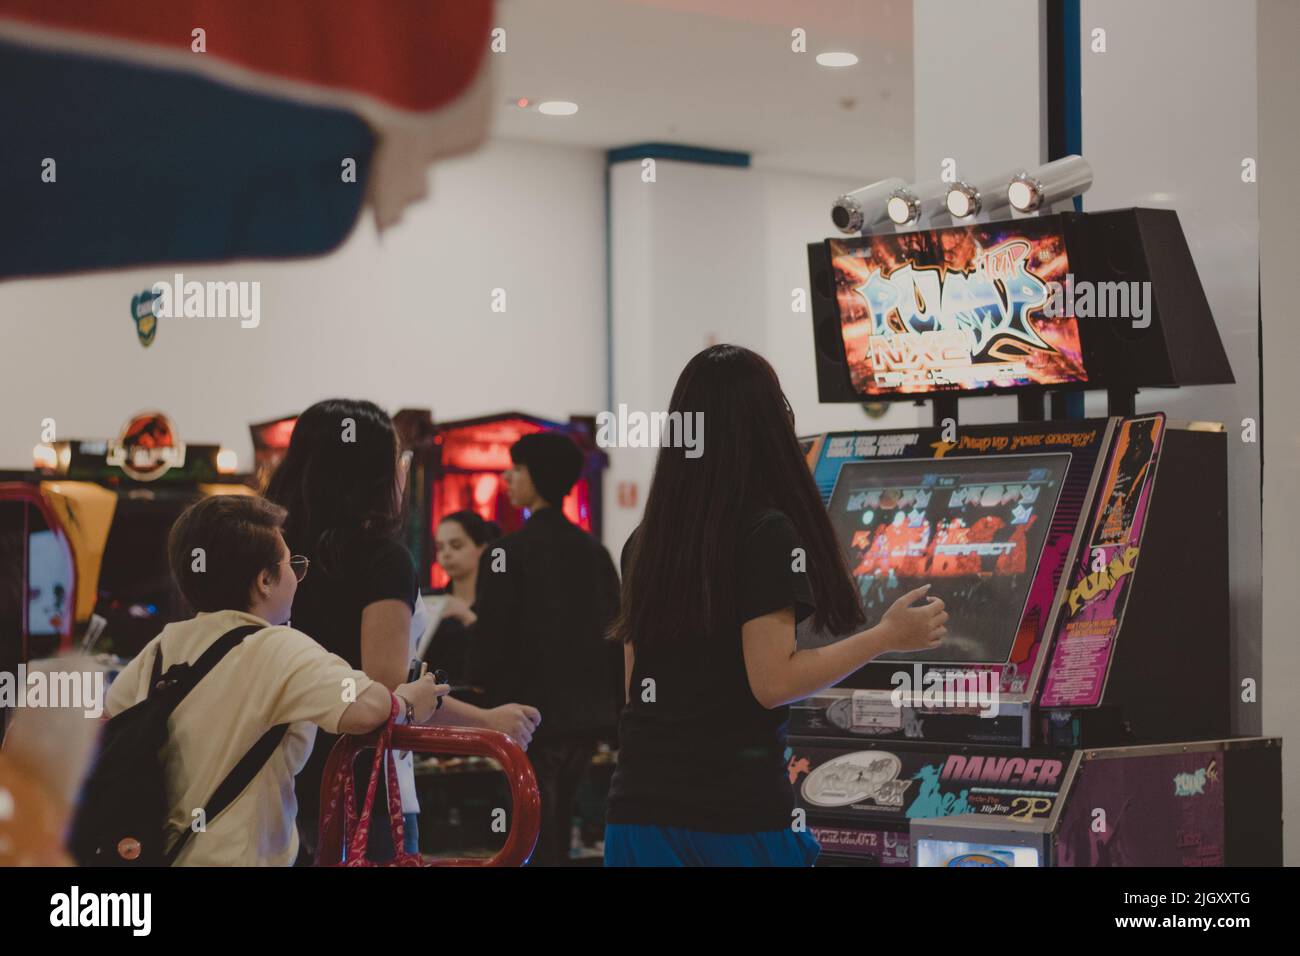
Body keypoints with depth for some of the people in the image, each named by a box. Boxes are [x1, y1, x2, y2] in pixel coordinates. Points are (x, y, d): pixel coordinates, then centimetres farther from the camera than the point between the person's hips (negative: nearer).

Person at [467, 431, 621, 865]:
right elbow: (615, 631, 10)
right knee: (558, 828, 17)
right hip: (590, 712, 6)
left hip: (533, 711, -6)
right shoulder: (594, 550, 7)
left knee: (534, 834, 0)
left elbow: (491, 634, -13)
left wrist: (482, 694, 0)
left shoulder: (508, 552, -11)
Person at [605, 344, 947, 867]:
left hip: (640, 804, 6)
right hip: (738, 808, -5)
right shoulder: (768, 533, -10)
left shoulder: (643, 542, 8)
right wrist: (887, 636, -7)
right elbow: (772, 682, -15)